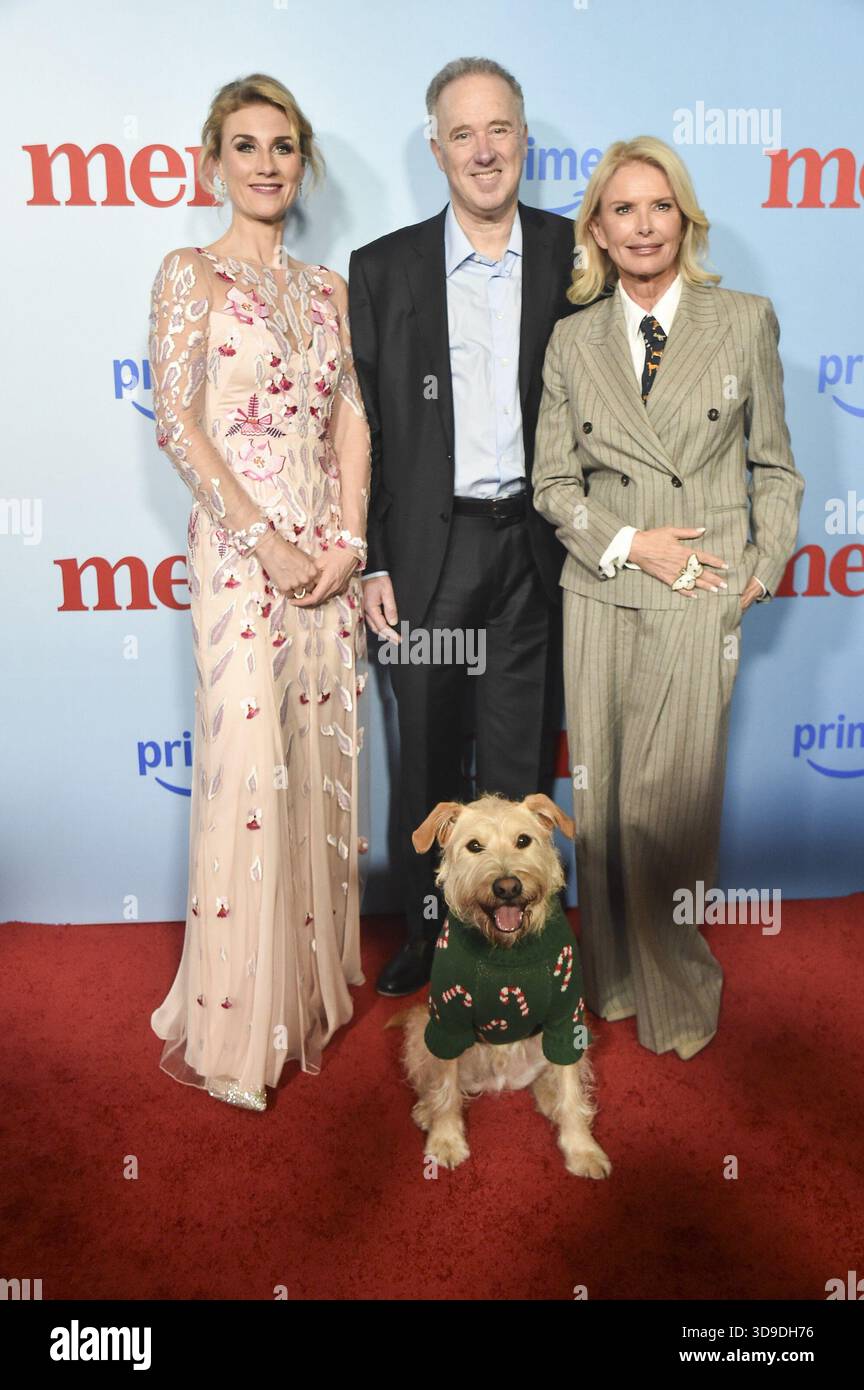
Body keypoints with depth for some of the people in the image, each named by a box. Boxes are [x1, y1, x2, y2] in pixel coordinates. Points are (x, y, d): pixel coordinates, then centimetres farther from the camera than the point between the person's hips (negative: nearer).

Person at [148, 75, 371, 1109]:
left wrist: (348, 538, -4)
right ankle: (229, 1024, 11)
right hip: (239, 547, -5)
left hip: (328, 550, 5)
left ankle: (310, 981, 28)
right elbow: (178, 423, -7)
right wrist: (265, 540, -14)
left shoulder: (328, 287, 17)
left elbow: (352, 420, 10)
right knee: (247, 770, -5)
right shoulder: (191, 273, 2)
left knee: (321, 764, 9)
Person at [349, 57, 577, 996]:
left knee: (520, 761, 10)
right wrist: (368, 563, -4)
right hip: (426, 551, 0)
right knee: (427, 760, 12)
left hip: (536, 545, 0)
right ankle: (427, 930, 31)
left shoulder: (575, 258, 4)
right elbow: (360, 426, 2)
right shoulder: (383, 269, 3)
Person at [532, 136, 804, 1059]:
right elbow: (552, 481, 6)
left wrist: (766, 566, -1)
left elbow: (773, 465, 9)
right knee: (601, 796, 7)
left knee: (671, 801, -2)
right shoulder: (571, 341, 8)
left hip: (701, 601, -2)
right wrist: (628, 542, -7)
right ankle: (613, 974, 26)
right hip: (600, 595, 2)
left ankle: (675, 992, 20)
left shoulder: (746, 321, 4)